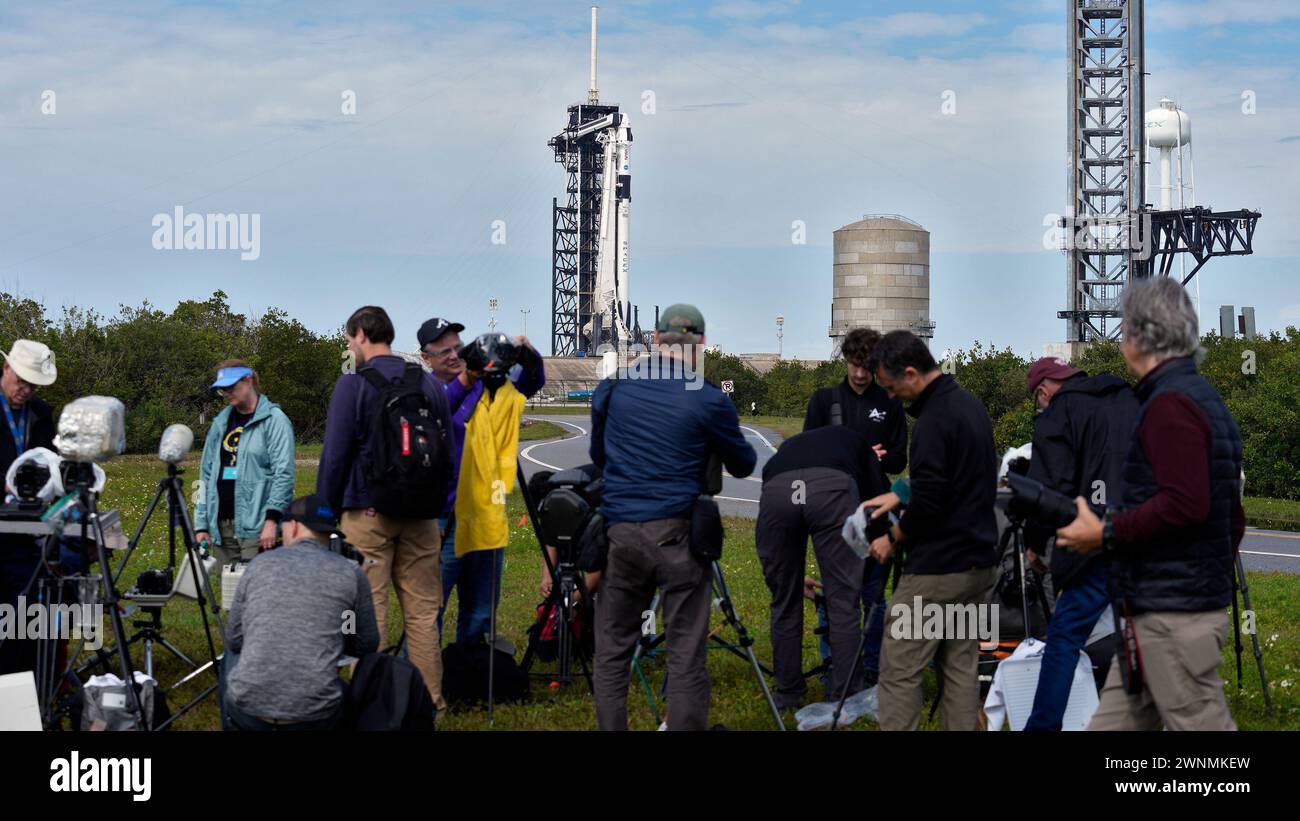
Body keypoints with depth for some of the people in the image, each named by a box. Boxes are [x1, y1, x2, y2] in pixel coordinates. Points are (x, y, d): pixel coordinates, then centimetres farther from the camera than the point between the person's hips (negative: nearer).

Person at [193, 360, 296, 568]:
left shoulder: (273, 420, -1)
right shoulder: (220, 422, 19)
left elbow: (284, 473, -9)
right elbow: (206, 474, 20)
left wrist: (272, 518, -18)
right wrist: (201, 525, 13)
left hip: (255, 526, -6)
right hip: (221, 525, 6)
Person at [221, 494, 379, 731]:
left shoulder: (259, 564, 7)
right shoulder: (351, 573, 4)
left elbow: (234, 640, 14)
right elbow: (366, 646, 14)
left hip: (248, 708, 0)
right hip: (314, 717, 0)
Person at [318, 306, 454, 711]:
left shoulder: (353, 384, -6)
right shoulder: (431, 385, 10)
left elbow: (335, 456, -7)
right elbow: (448, 453, 12)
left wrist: (325, 510, 2)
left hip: (367, 513, -5)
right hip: (421, 517, 5)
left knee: (368, 612, -1)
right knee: (422, 612, 9)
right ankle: (430, 700, 12)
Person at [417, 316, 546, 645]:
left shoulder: (484, 383, 10)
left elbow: (530, 384, 9)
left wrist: (530, 357, -12)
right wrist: (462, 383, -40)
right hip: (444, 516, -6)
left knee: (481, 610, 13)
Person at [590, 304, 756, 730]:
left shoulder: (612, 389, 5)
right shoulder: (709, 400, -5)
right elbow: (743, 466, 8)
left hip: (620, 531, 3)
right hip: (677, 534, -2)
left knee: (612, 651, 9)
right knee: (686, 655, 2)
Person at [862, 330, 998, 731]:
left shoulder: (935, 419, -20)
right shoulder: (970, 404, 11)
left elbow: (928, 504, -22)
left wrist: (893, 538, -6)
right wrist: (900, 494, 19)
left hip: (936, 570, -10)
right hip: (979, 562, 10)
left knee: (899, 669, -3)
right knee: (961, 665, 12)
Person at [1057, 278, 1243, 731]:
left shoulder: (1170, 404, -15)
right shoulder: (1203, 398, 16)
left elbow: (1185, 503, -26)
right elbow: (1233, 518, 20)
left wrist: (1106, 534, -16)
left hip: (1173, 614, -10)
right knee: (1111, 725, 11)